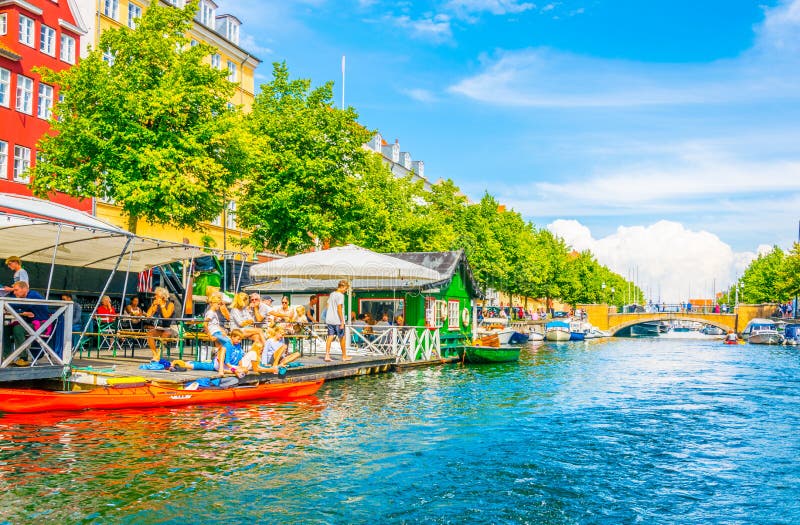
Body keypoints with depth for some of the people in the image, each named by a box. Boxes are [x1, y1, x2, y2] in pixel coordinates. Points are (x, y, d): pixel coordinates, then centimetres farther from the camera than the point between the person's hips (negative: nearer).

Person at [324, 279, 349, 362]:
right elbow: (339, 309, -17)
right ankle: (344, 356, 15)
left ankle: (327, 355, -4)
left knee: (330, 337, 4)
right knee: (342, 338, 6)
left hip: (329, 320, 7)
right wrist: (342, 321, -15)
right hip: (337, 321, -7)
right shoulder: (340, 295, -12)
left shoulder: (332, 294, 13)